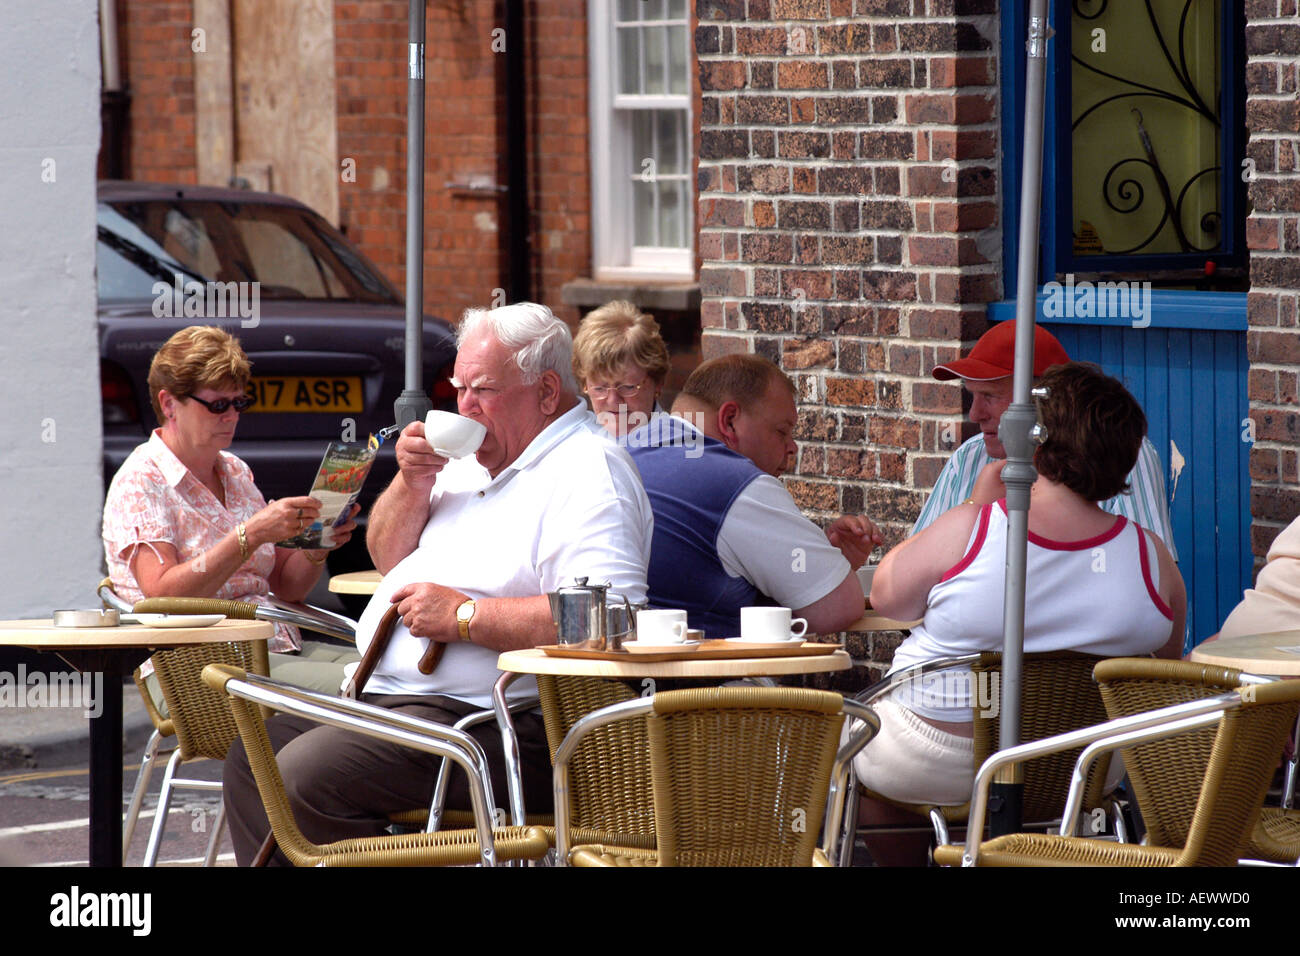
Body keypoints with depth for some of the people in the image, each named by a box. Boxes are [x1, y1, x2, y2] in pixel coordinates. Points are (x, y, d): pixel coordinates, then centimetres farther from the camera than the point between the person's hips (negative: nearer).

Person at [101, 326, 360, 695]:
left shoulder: (236, 472, 20)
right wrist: (250, 535, -23)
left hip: (279, 649, 8)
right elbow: (163, 594, -17)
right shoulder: (140, 481, -3)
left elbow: (287, 586, 21)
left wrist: (316, 546, -1)